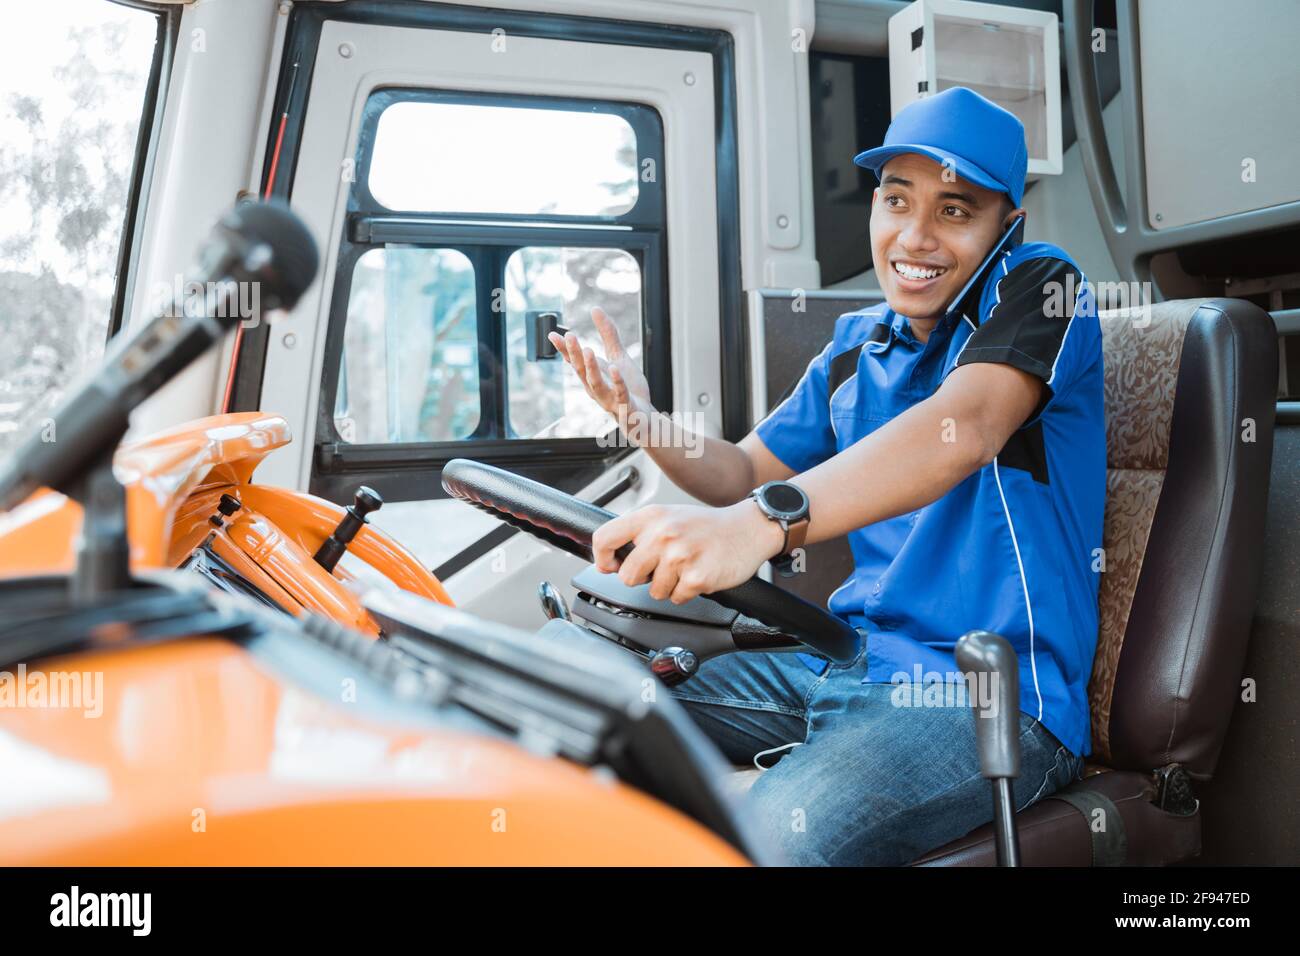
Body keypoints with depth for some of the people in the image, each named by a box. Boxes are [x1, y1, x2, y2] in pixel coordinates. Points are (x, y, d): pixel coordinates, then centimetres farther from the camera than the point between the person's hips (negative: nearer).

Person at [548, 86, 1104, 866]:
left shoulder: (1039, 285, -6)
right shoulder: (857, 347, 15)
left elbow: (965, 428, -27)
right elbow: (748, 472, 19)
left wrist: (767, 520, -43)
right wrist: (642, 419, -2)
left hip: (995, 694, -7)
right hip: (851, 660, 7)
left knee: (773, 837, -34)